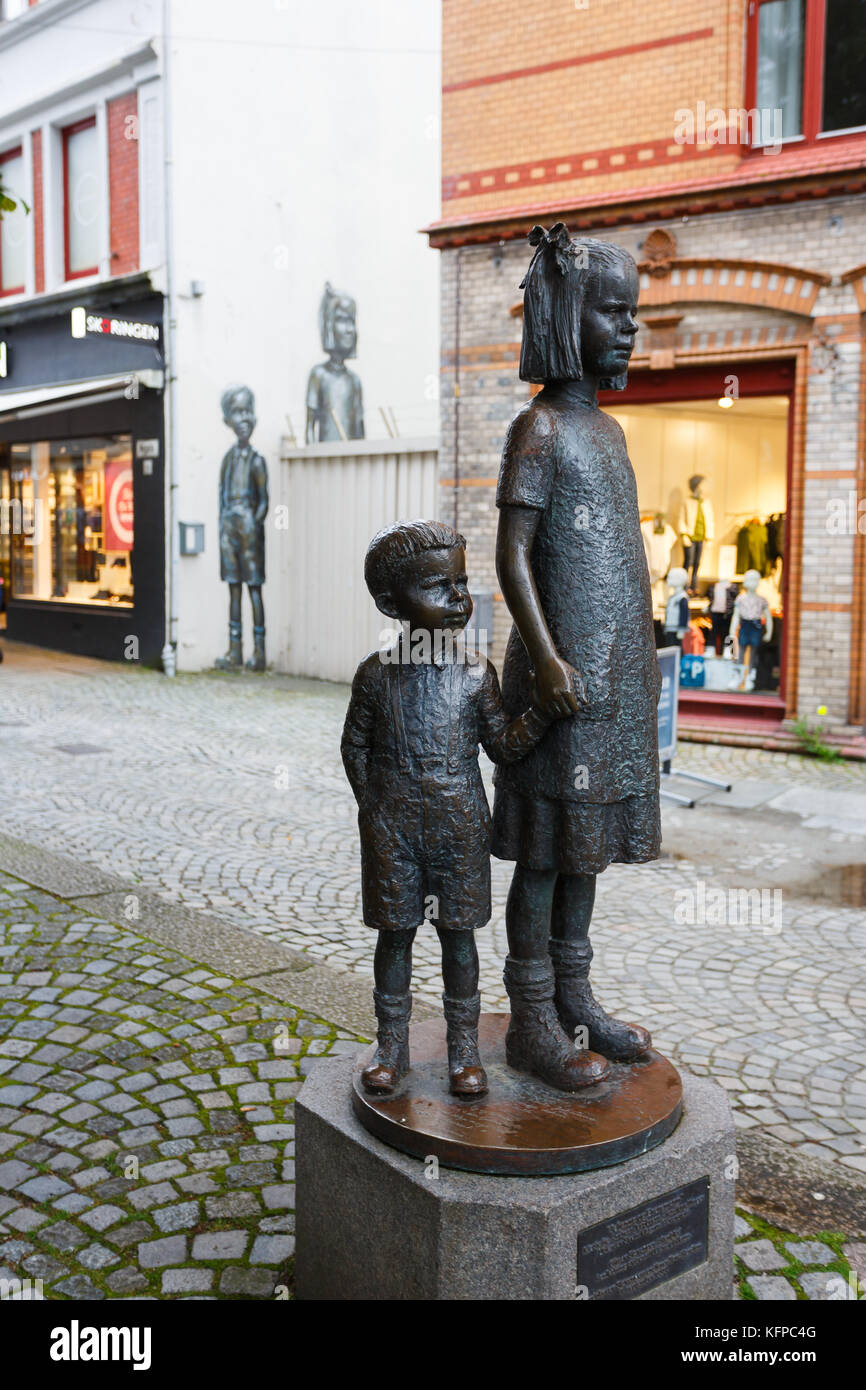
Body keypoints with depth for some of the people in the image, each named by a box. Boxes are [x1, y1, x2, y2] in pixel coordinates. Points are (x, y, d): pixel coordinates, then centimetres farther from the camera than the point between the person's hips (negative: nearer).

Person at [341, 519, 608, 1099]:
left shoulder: (477, 672, -3)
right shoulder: (378, 673, -3)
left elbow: (504, 743, 0)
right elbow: (356, 744, 6)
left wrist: (544, 709, -14)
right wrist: (373, 806, 0)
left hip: (460, 825, 0)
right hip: (392, 827, 0)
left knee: (458, 934, 10)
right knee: (395, 934, 10)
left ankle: (465, 1049, 24)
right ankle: (392, 1045, 26)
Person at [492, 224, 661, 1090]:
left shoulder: (606, 431, 17)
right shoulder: (540, 428, -8)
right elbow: (513, 554, -14)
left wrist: (640, 662, 19)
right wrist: (547, 658, -23)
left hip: (615, 670, 8)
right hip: (565, 670, -8)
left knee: (589, 833, 13)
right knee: (546, 843, -2)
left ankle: (574, 1000, 24)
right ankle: (532, 1020, 9)